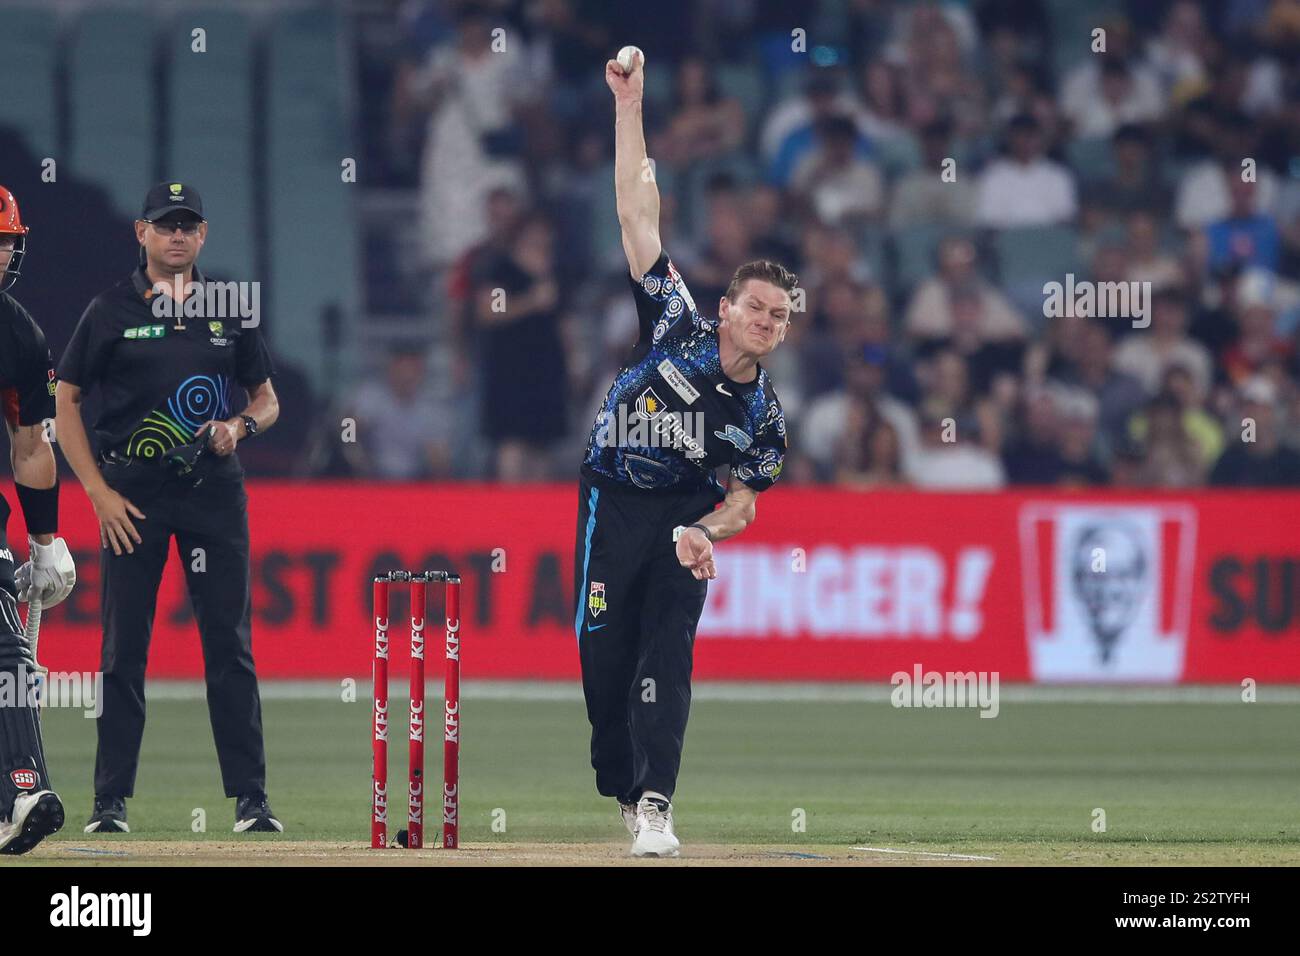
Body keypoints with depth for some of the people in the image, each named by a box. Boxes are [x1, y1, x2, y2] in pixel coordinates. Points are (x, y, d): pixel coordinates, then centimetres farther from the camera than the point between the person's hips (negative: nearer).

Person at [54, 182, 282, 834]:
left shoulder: (232, 311, 10)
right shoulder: (111, 311, 2)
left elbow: (267, 400, 16)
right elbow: (66, 403, 4)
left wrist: (241, 425, -8)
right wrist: (99, 492, -5)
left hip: (215, 490, 2)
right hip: (132, 494, -2)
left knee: (230, 646, -2)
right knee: (123, 649, 0)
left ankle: (250, 799, -1)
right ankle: (111, 800, 4)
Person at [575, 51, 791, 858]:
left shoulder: (764, 414, -5)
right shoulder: (678, 329, -11)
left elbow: (745, 501, 2)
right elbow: (639, 213, -13)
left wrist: (705, 533, -22)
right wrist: (629, 106, -16)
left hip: (687, 519, 1)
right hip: (613, 500, -1)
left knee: (668, 656, -12)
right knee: (604, 653, 0)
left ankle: (655, 806, -16)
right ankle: (624, 787, 19)